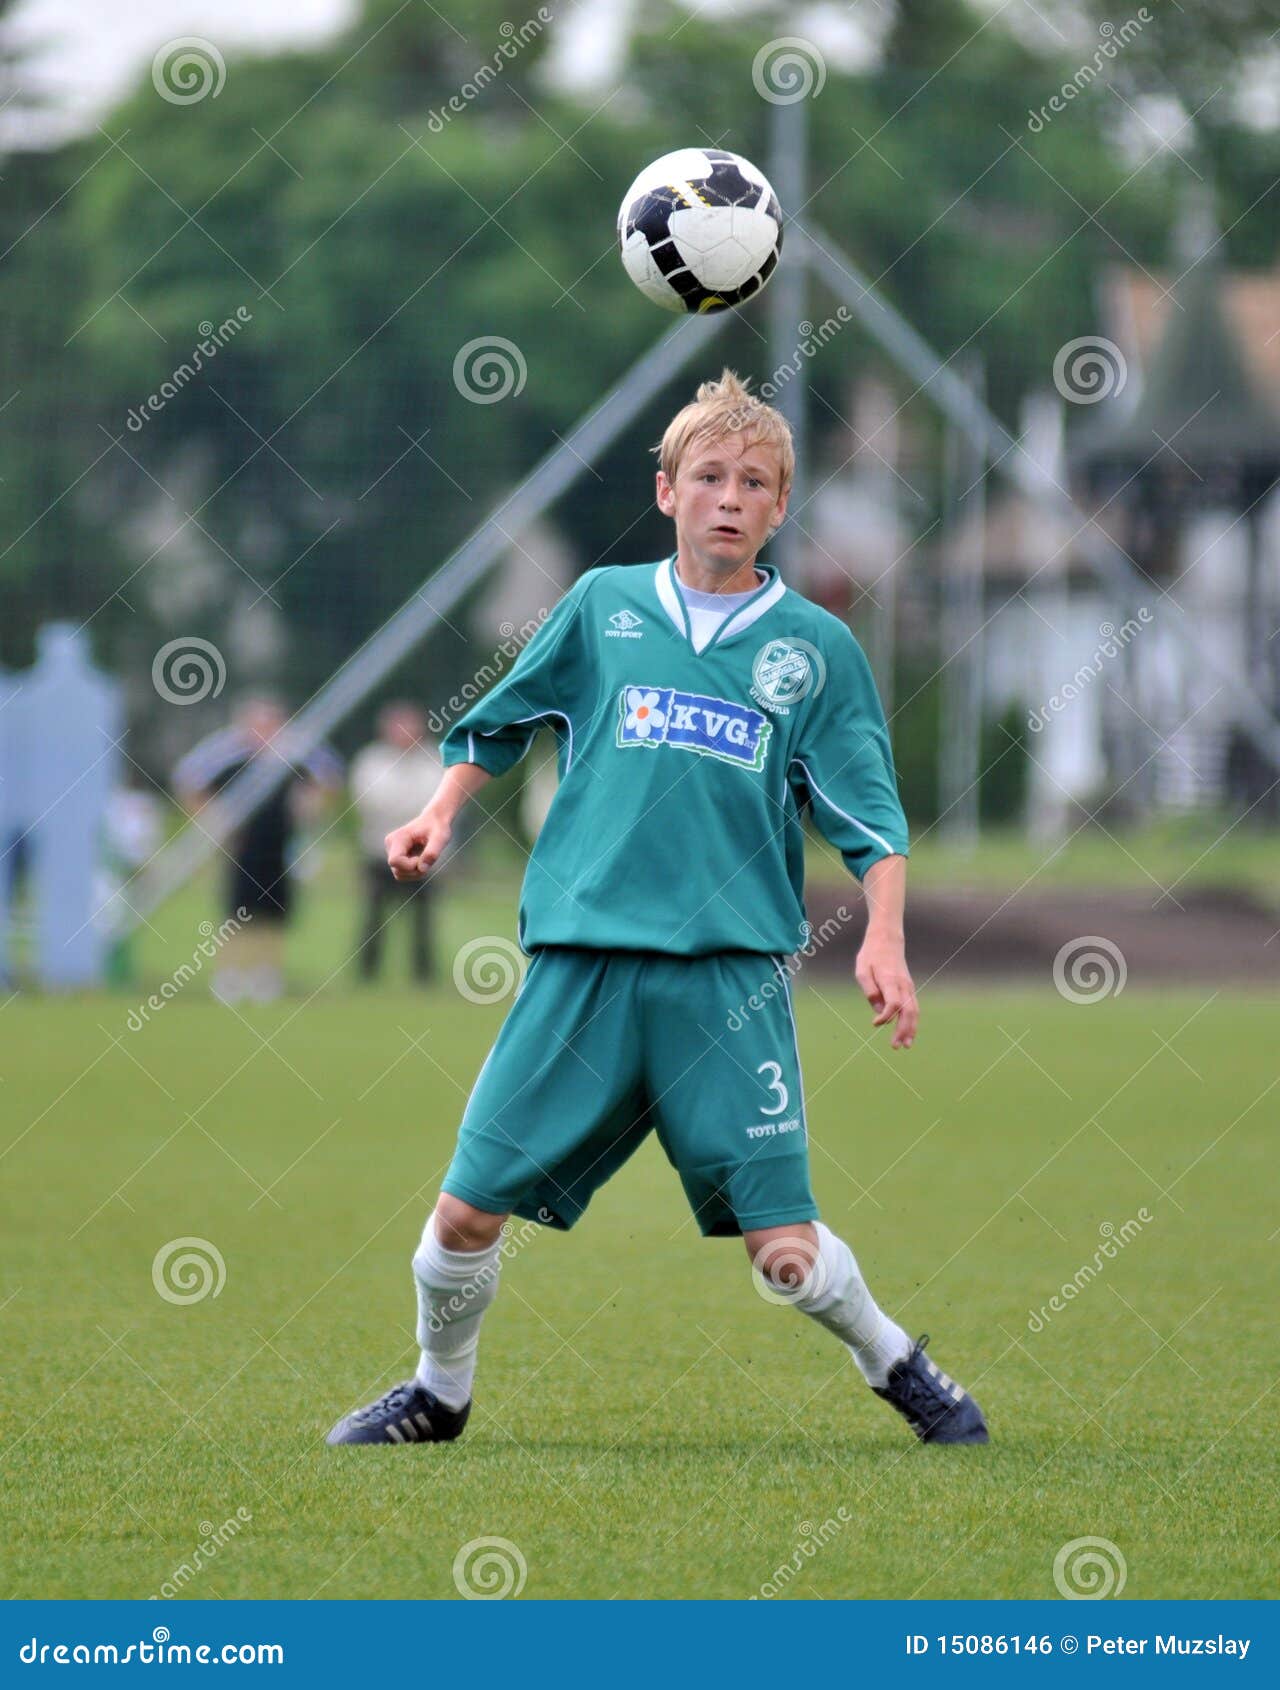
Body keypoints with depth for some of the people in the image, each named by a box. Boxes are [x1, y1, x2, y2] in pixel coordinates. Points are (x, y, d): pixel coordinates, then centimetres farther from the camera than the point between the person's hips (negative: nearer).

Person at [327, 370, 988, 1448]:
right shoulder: (603, 605, 10)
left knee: (783, 1250, -7)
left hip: (733, 974, -1)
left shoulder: (816, 648, 7)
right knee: (468, 1212, -2)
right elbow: (499, 723, 23)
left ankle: (896, 1365, 22)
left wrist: (884, 937, -8)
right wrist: (442, 812, 8)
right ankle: (440, 1394, 24)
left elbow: (869, 816, 6)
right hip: (583, 965, 1)